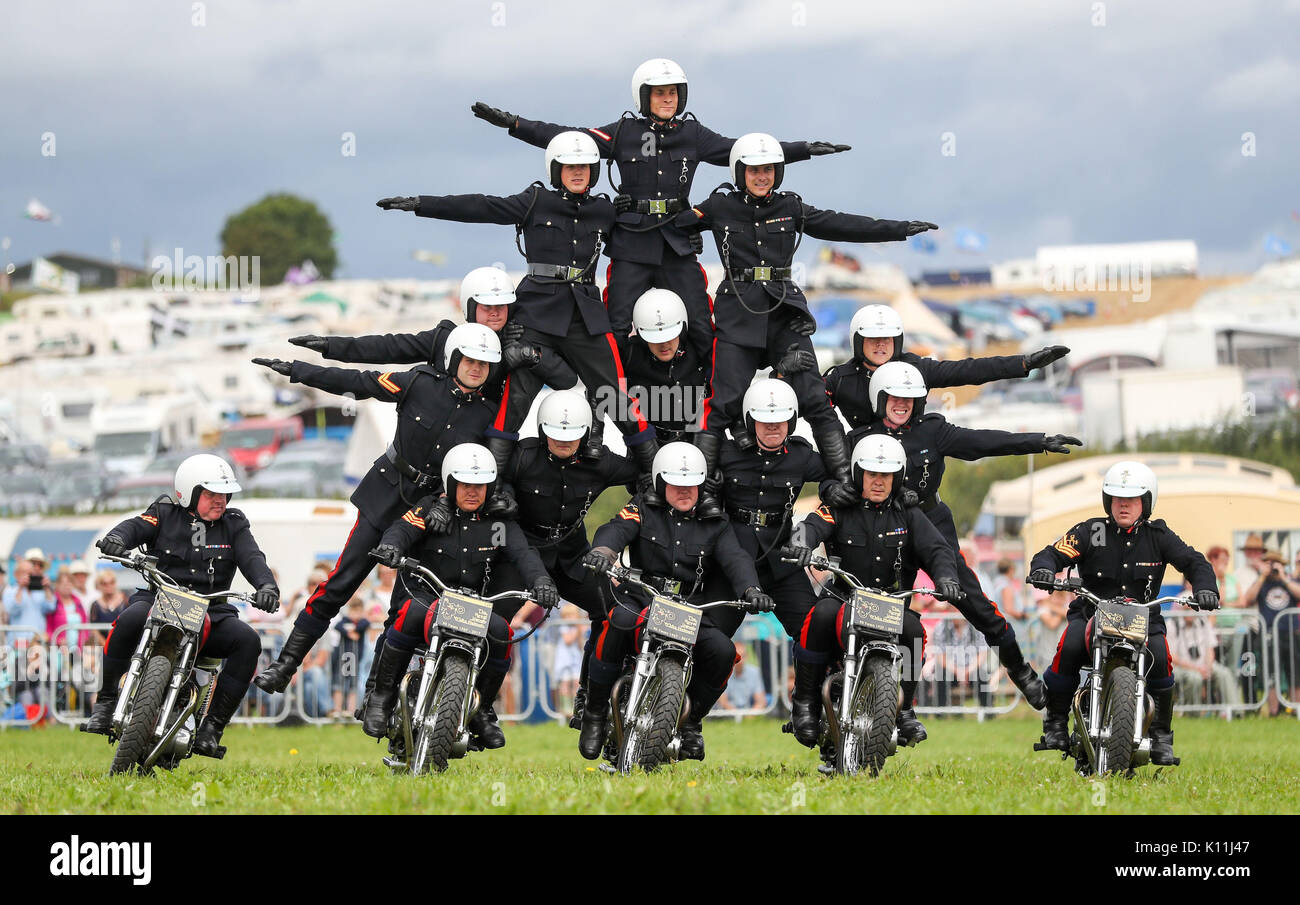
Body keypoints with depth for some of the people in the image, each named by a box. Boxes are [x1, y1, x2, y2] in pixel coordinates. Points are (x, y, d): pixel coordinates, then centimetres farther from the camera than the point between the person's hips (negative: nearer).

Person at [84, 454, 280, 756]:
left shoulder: (233, 525, 11)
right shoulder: (165, 514, 6)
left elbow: (252, 558, -3)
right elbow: (136, 526, -11)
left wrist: (266, 586, -25)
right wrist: (116, 539, -36)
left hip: (209, 612, 2)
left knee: (248, 641, -24)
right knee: (130, 620, -35)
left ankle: (213, 724, -16)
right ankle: (105, 701, -18)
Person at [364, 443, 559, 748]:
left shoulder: (498, 523, 8)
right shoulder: (431, 509, 2)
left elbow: (523, 553, -8)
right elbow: (403, 529, -15)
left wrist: (540, 580, -30)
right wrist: (390, 545, -41)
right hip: (428, 597, -2)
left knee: (499, 631, -29)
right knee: (414, 612, -36)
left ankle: (482, 711, -6)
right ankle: (382, 696, -23)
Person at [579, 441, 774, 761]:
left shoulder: (714, 524, 12)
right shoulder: (643, 510, 5)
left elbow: (735, 558, -3)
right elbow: (616, 529, -15)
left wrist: (750, 589, -26)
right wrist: (602, 551, -40)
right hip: (641, 600, -2)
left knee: (723, 651, -24)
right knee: (621, 620, -36)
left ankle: (692, 721, 4)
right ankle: (595, 712, -21)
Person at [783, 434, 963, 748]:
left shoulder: (909, 517, 10)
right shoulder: (840, 510, 3)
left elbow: (937, 549, 0)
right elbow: (813, 526, -16)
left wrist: (945, 576, -23)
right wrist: (801, 543, -42)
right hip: (843, 598, -2)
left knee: (912, 628, -29)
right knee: (822, 615, -33)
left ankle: (904, 709, -9)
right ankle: (805, 702, -20)